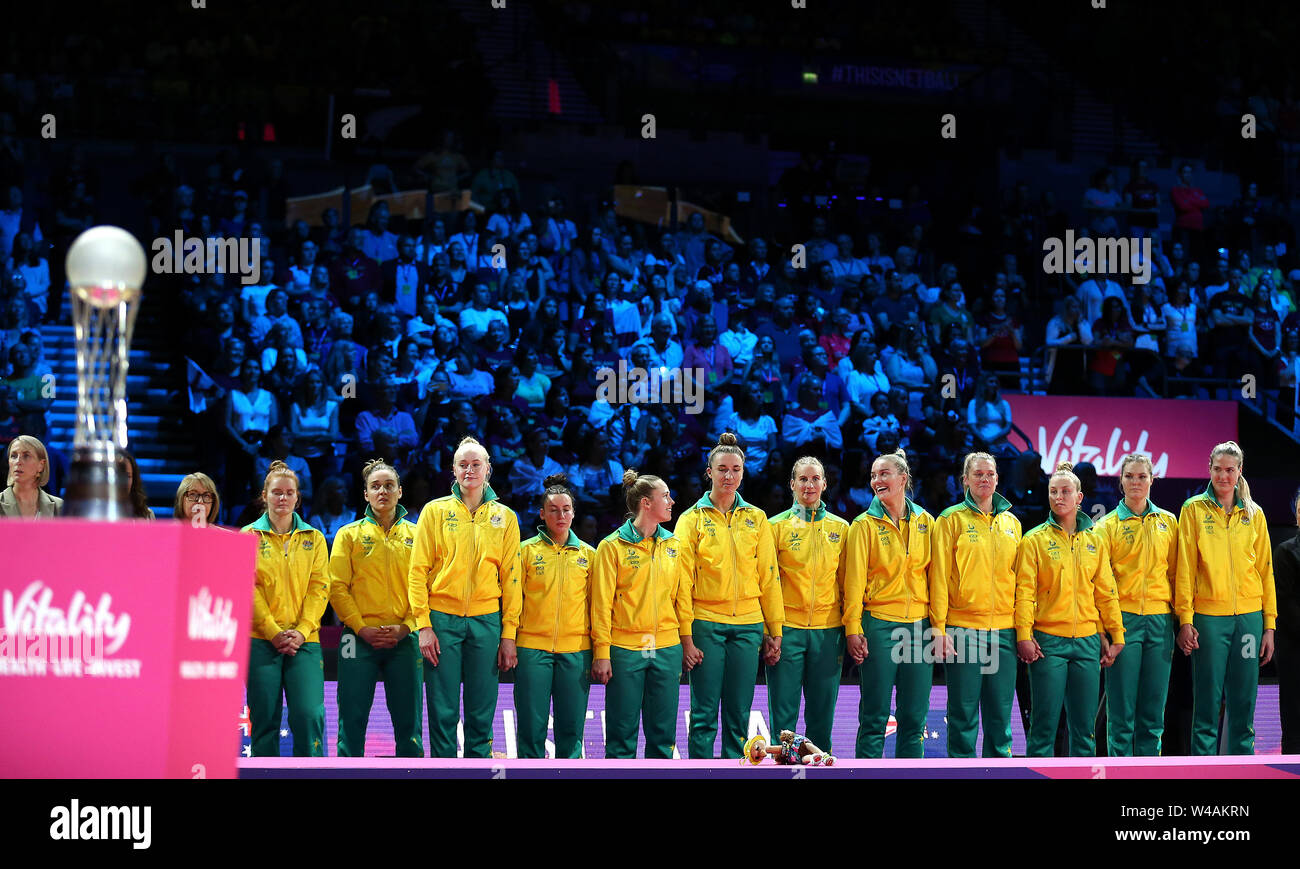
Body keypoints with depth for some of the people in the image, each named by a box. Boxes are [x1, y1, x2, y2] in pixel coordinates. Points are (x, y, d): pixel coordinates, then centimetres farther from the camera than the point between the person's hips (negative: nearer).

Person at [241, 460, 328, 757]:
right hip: (261, 640, -1)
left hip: (304, 640, 1)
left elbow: (319, 588, 6)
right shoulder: (249, 537, 8)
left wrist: (301, 632, -8)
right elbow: (249, 589, 1)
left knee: (309, 715, -12)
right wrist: (274, 633, -9)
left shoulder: (313, 538, 13)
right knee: (264, 720, -3)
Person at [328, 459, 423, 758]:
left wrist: (405, 627, -8)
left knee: (408, 721, 0)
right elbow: (337, 587, 2)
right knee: (353, 719, -3)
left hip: (403, 639, 1)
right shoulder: (349, 535, 9)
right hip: (360, 638, -1)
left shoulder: (415, 536, 11)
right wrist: (362, 628, -9)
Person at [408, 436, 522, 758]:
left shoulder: (504, 517, 9)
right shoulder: (436, 511, 4)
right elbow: (418, 571, 2)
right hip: (443, 619, -1)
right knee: (443, 713, -1)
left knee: (481, 716, 3)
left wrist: (508, 633, 2)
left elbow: (511, 577, 8)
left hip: (486, 621, 1)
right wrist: (424, 625, -7)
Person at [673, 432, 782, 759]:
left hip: (747, 625, 2)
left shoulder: (756, 519, 10)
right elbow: (682, 581, 0)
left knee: (739, 716, 3)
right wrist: (685, 636, -7)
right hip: (706, 623, -2)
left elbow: (769, 577, 11)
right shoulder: (693, 519, 2)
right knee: (704, 715, -3)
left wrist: (775, 631, 7)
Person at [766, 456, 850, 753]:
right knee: (783, 715, -2)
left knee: (822, 715, 5)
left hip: (827, 630, 2)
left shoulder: (840, 528, 9)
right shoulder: (777, 525, 2)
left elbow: (846, 583, 11)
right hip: (787, 628, -2)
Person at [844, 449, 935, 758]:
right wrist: (853, 629, -8)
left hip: (919, 627, 3)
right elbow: (855, 579, -1)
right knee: (874, 717, -2)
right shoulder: (865, 524, 2)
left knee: (914, 718, 4)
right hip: (880, 625, -3)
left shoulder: (925, 522, 9)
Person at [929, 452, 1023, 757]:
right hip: (963, 628, -4)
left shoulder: (1011, 523, 14)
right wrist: (939, 627, -10)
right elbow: (940, 576, -2)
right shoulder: (952, 519, 2)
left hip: (1003, 629, 4)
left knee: (1000, 714, 4)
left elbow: (1020, 578, 16)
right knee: (964, 714, -3)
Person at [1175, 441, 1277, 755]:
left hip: (1249, 615, 3)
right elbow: (1185, 568, 0)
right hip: (1209, 617, -2)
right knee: (1207, 702, -3)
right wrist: (1185, 619, -8)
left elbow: (1265, 571, 11)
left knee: (1244, 705, 4)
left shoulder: (1254, 514, 11)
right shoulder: (1194, 509, 4)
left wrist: (1269, 624, 6)